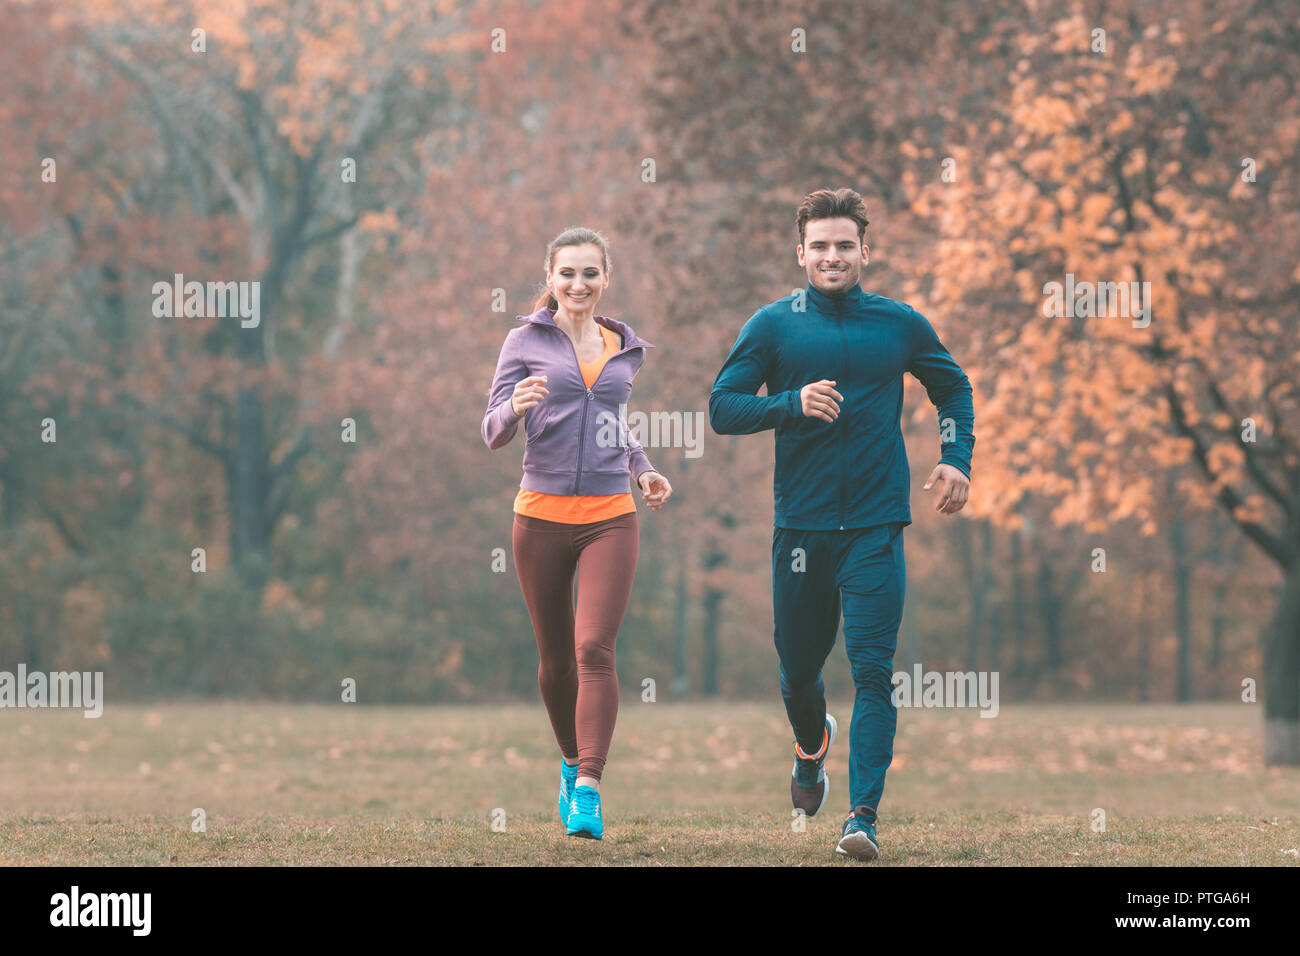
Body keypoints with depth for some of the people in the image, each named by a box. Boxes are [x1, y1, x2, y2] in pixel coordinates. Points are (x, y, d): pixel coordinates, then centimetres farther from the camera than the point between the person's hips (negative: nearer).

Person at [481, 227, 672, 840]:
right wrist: (517, 406, -23)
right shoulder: (527, 341, 2)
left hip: (609, 517, 1)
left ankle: (587, 791, -19)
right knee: (556, 657, 9)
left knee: (595, 650, -14)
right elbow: (494, 433, -2)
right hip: (542, 514, -1)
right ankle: (572, 762, 34)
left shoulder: (626, 349, 12)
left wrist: (642, 468, 14)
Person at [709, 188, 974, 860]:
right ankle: (812, 746, 46)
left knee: (873, 671, -12)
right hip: (800, 523, 1)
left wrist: (957, 458, 7)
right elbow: (722, 408, -1)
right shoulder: (774, 325, 2)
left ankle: (864, 817, -13)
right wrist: (793, 403, -17)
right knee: (798, 670, 13)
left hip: (876, 526, -1)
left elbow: (952, 387, 22)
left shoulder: (901, 324, 6)